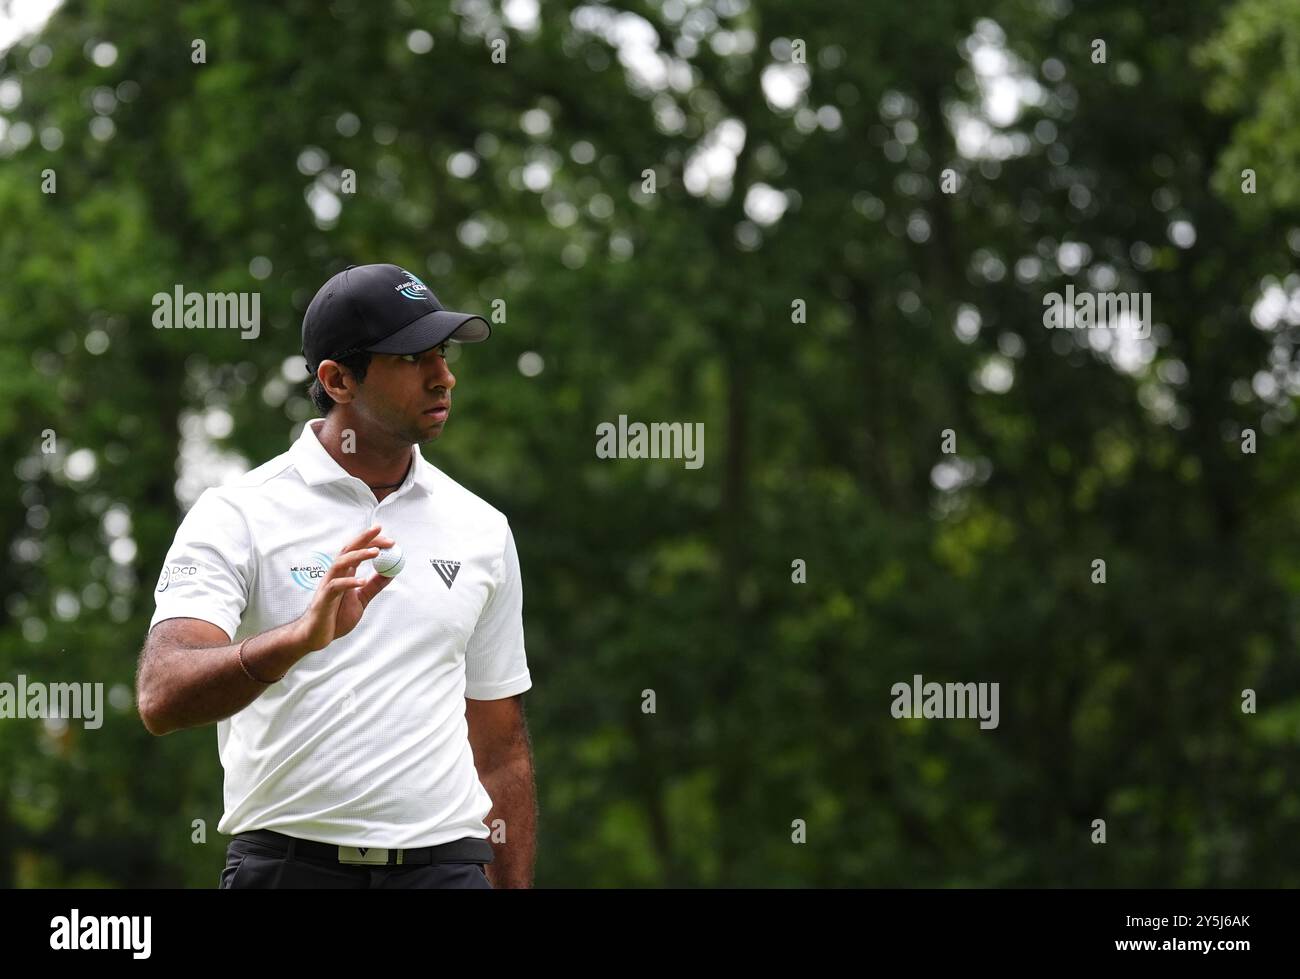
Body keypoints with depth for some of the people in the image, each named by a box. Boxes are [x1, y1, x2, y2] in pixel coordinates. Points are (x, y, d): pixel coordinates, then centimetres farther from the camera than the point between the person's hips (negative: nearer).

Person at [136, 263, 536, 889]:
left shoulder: (483, 530, 11)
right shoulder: (237, 516, -4)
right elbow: (162, 699, -19)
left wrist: (514, 885, 9)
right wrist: (302, 637, -33)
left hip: (444, 861, 3)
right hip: (289, 864, -3)